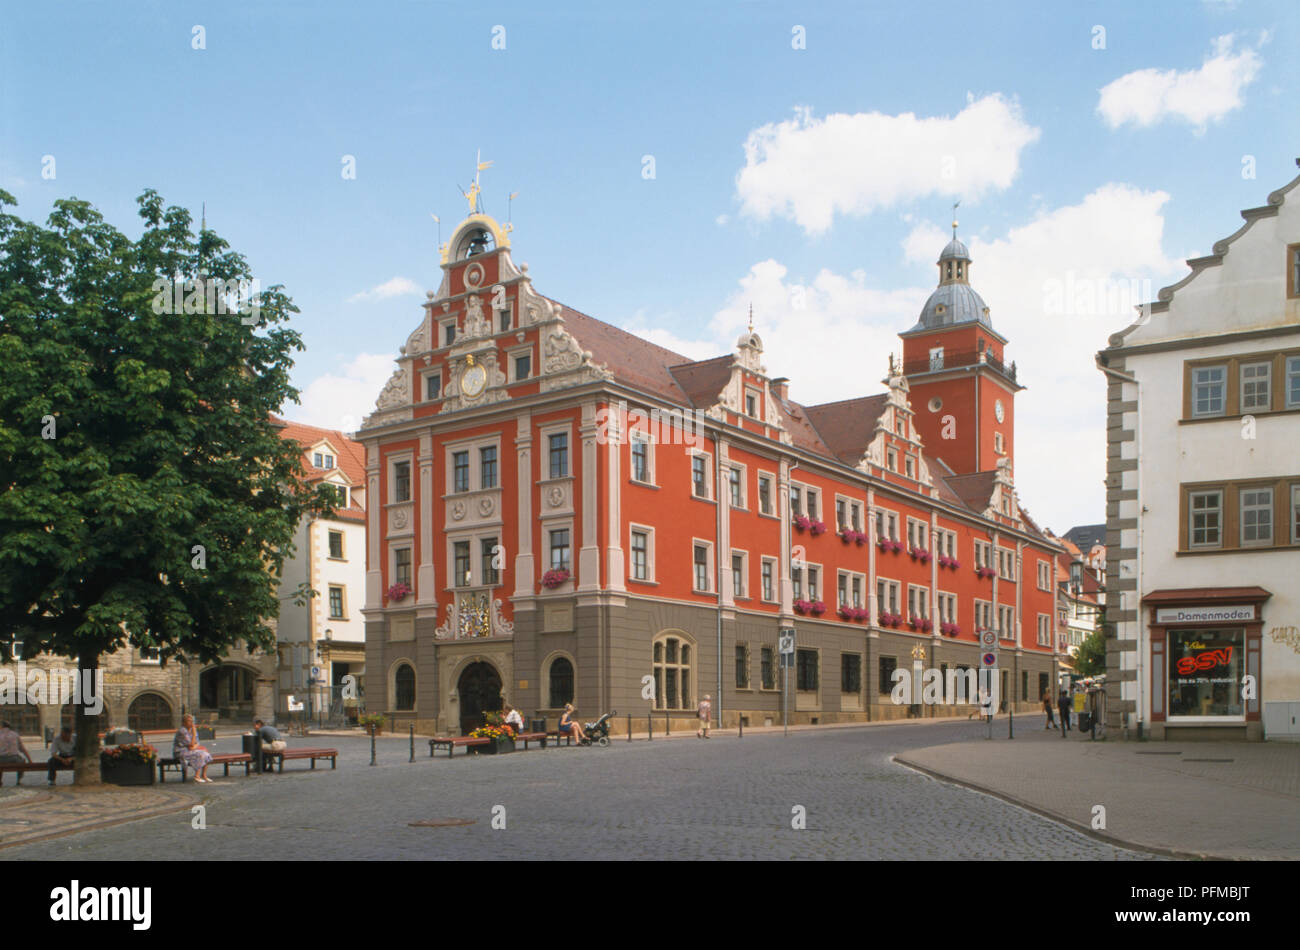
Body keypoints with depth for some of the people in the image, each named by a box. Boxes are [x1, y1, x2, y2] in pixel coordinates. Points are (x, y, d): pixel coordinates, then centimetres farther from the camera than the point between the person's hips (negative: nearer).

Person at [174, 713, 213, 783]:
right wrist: (194, 732, -18)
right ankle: (197, 776, -21)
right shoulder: (182, 731, -18)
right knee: (200, 755, -25)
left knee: (206, 754, -8)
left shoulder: (191, 730, 9)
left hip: (190, 750, 8)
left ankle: (204, 775, -7)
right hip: (181, 752, -8)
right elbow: (191, 744, -19)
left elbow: (197, 743, 9)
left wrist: (194, 746, -15)